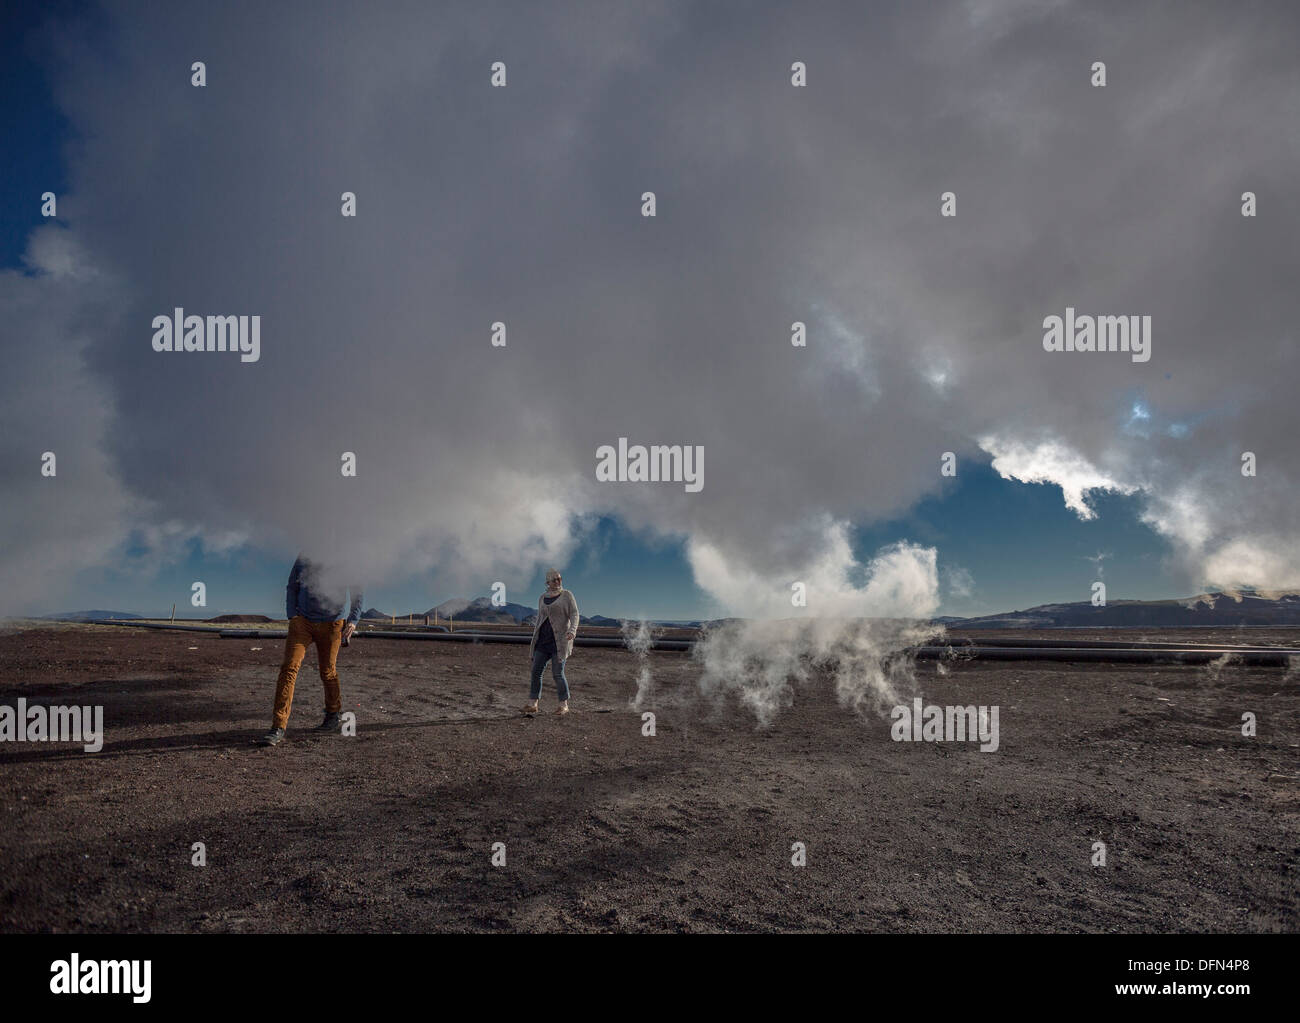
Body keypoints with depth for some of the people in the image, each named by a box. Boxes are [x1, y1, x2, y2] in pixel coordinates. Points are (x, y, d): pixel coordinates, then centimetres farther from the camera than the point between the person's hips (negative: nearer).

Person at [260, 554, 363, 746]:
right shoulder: (304, 558, 2)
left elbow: (357, 594, 8)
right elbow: (292, 588, 14)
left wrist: (353, 621, -2)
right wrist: (292, 615, 3)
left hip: (331, 624, -1)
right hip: (302, 621, 1)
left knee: (328, 672, 9)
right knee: (289, 668, -12)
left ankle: (333, 716, 33)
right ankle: (278, 728, -11)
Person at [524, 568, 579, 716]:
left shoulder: (567, 595, -2)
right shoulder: (543, 598, 13)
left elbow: (574, 615, -10)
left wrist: (572, 630, -28)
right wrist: (534, 640, 15)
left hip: (559, 641, -5)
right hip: (543, 641, 5)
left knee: (557, 674, -8)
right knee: (535, 671, -1)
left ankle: (564, 705, 3)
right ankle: (532, 704, 5)